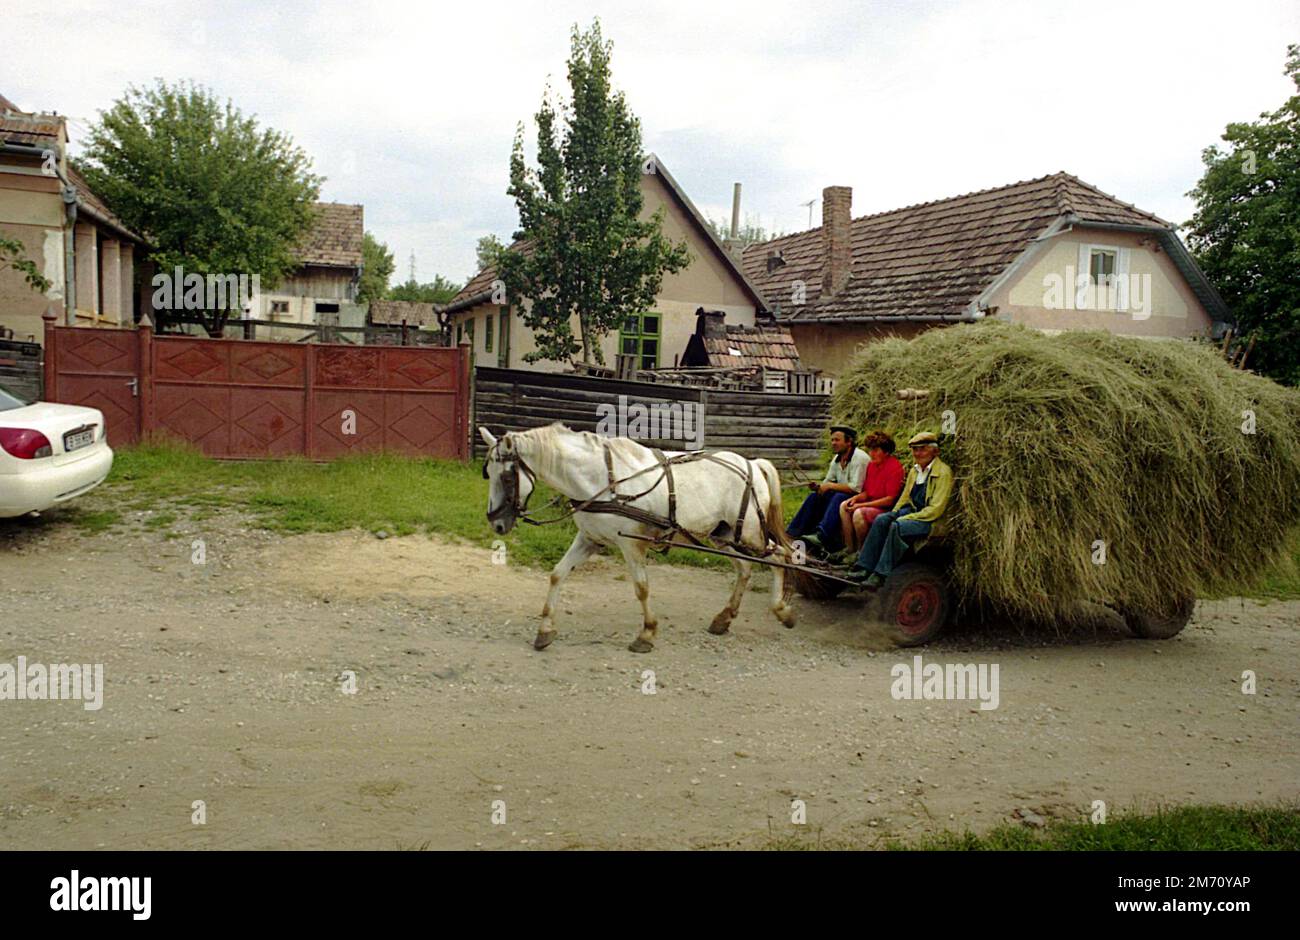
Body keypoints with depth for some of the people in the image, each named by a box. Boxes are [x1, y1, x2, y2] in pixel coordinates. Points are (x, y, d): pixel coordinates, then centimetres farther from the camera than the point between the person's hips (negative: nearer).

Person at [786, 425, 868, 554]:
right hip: (838, 497, 8)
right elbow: (828, 482, 15)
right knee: (813, 496, -11)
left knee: (839, 498, -36)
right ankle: (791, 534, -15)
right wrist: (817, 486, -9)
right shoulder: (836, 459, 11)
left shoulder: (859, 458, -16)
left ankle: (821, 537, -49)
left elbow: (855, 487, -23)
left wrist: (830, 486, -18)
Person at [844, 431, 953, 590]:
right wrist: (893, 513, 2)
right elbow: (905, 497, 21)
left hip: (931, 520, -8)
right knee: (881, 520, -18)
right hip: (911, 510, 8)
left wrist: (906, 518, -19)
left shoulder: (943, 472, -11)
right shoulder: (914, 470, 14)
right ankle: (864, 568, -22)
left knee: (897, 526, -32)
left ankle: (881, 575, -28)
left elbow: (936, 509, -17)